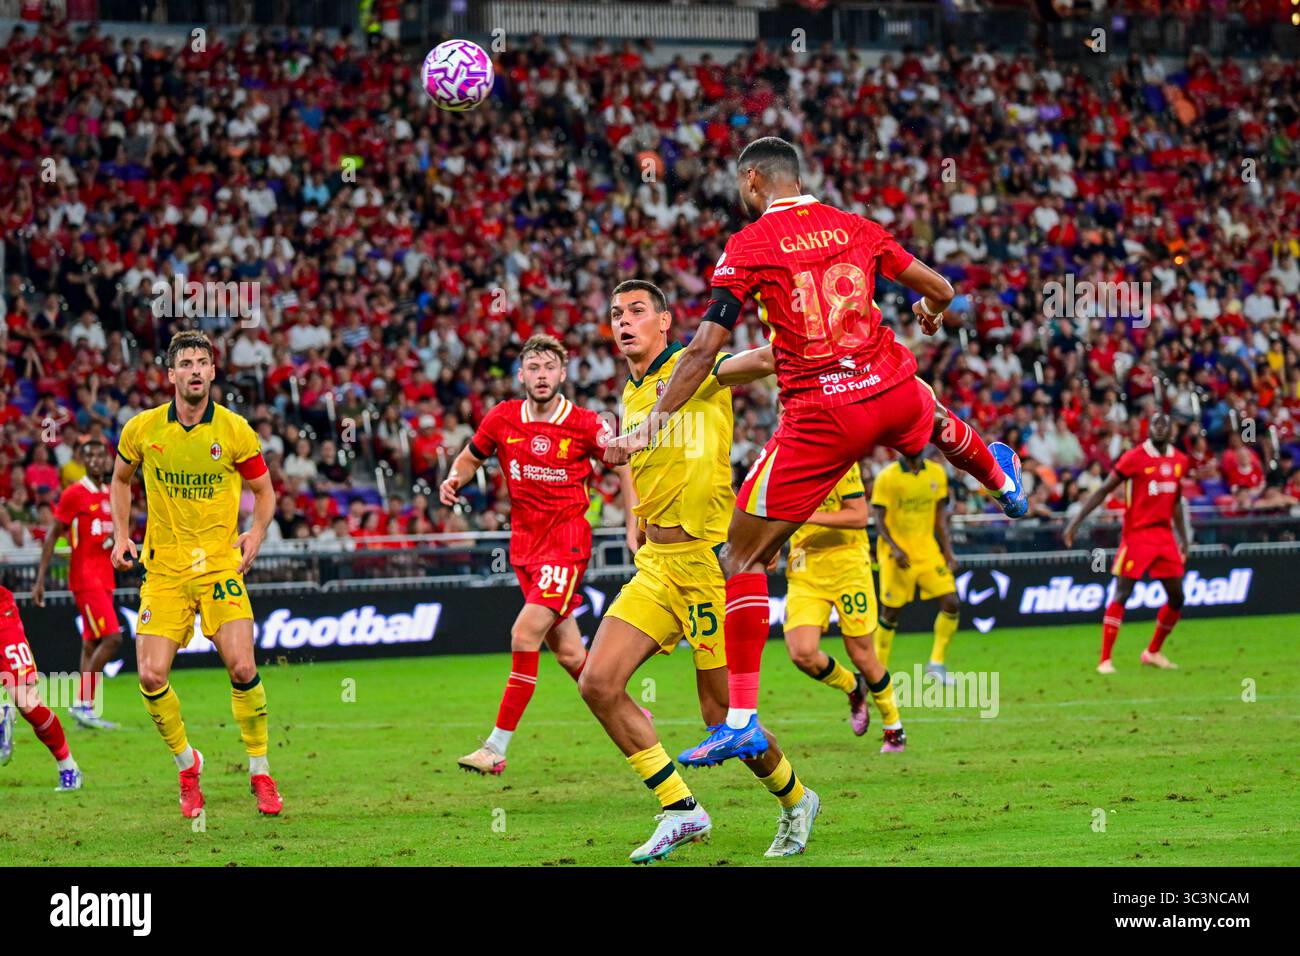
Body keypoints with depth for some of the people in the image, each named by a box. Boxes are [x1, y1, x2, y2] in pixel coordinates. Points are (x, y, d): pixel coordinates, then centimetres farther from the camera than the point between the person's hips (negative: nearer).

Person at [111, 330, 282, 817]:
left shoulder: (234, 429, -4)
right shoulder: (141, 429, 0)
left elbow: (263, 490, 9)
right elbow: (121, 477, 19)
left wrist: (256, 532, -9)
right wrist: (121, 535, 8)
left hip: (220, 563, -1)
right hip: (163, 567, 1)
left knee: (242, 669, -15)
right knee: (152, 677, -8)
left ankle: (260, 774, 3)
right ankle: (186, 765, 17)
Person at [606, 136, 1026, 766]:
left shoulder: (748, 247, -4)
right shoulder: (855, 228, 9)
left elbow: (704, 349, -11)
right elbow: (938, 289, 17)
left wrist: (650, 425, -8)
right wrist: (930, 313, 41)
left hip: (819, 418, -5)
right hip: (893, 394, 5)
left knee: (743, 558, 4)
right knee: (933, 415, 43)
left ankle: (741, 719, -3)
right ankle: (1001, 478, 72)